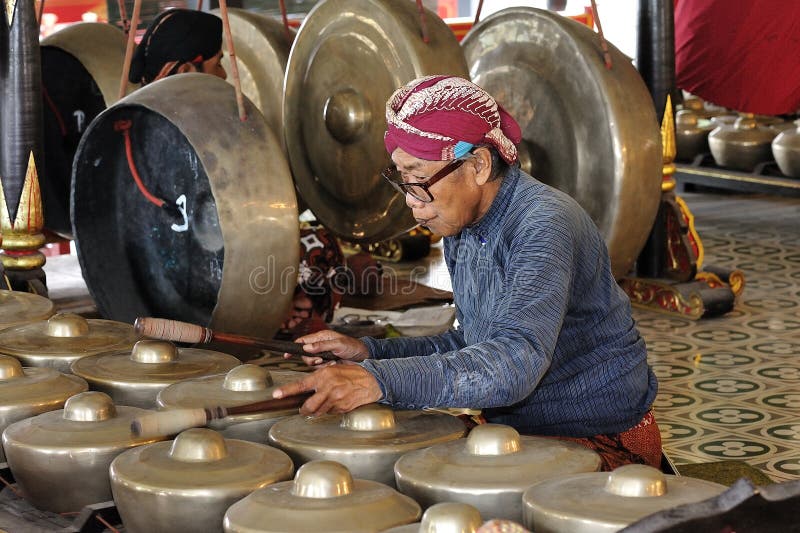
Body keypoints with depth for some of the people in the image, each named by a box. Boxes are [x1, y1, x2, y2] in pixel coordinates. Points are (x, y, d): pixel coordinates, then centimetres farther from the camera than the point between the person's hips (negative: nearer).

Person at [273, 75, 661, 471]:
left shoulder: (544, 225, -24)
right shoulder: (461, 230, 5)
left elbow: (518, 362, -38)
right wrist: (370, 352, 2)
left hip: (601, 439, -8)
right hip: (519, 433, 8)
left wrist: (381, 380, -47)